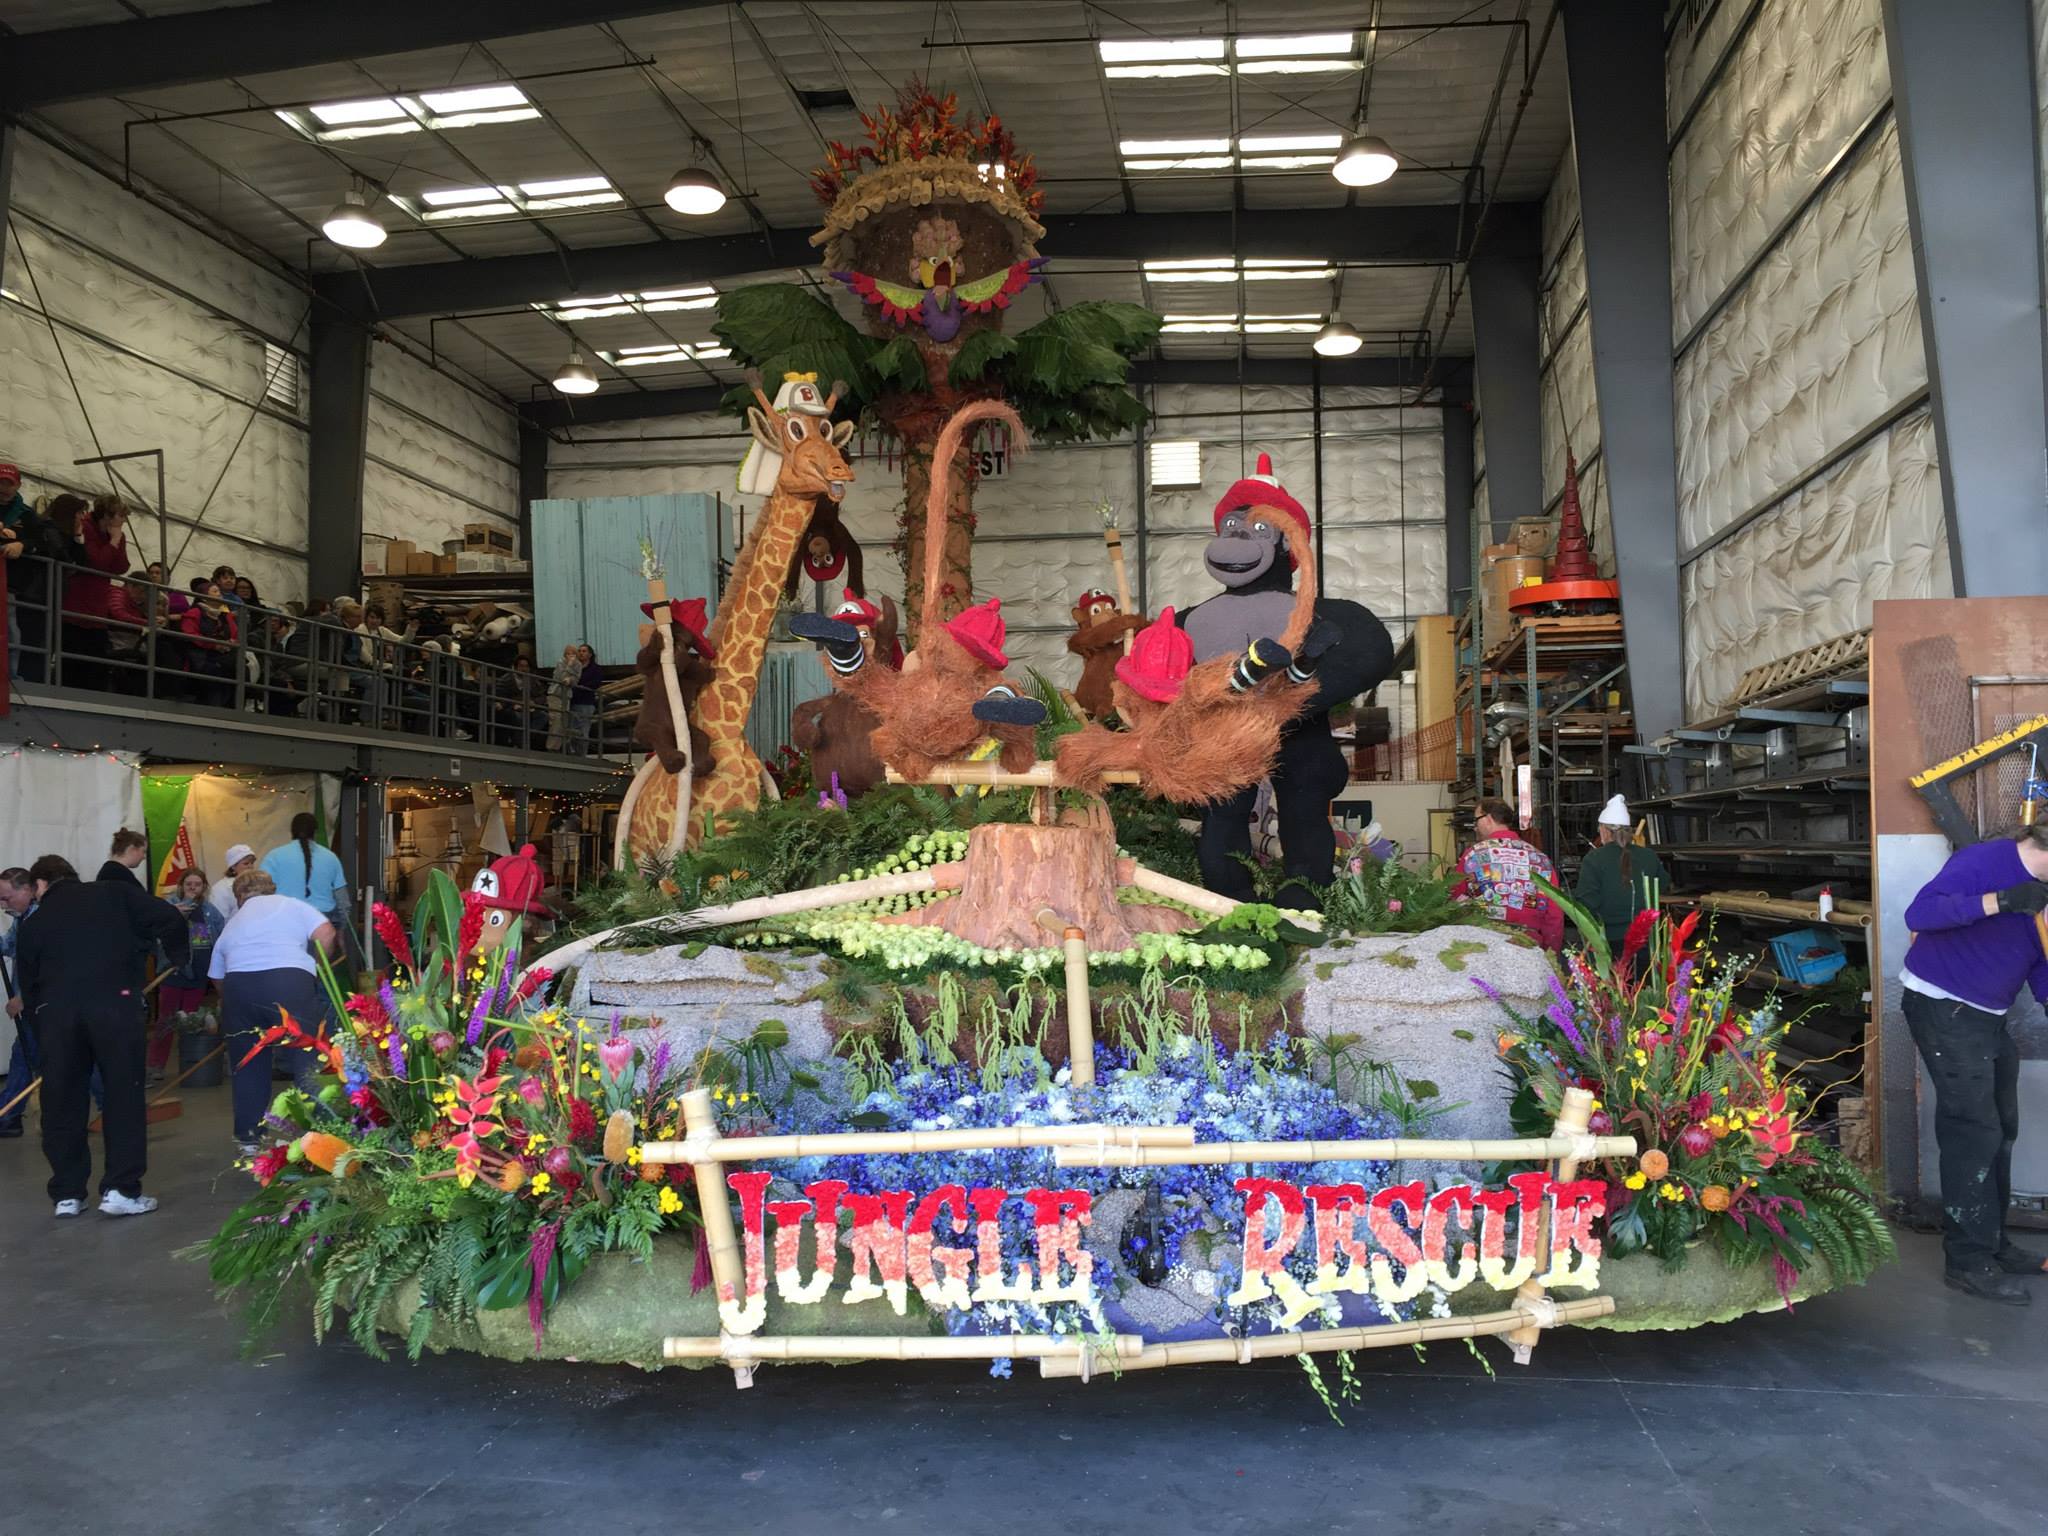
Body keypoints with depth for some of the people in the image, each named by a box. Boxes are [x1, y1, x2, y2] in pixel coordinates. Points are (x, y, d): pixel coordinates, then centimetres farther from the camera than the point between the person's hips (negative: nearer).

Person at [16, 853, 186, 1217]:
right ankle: (120, 1190, 3)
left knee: (61, 1101, 14)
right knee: (124, 1093, 6)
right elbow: (168, 918, 4)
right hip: (114, 1002, -2)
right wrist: (177, 958, 21)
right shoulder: (114, 892, 15)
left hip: (55, 1010, 2)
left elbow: (28, 983, 23)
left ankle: (67, 1194, 20)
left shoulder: (33, 924, 22)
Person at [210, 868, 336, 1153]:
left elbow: (218, 977, 30)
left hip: (238, 986, 3)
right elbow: (326, 934, 4)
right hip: (290, 981, -3)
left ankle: (248, 1137, 25)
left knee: (248, 1066, 19)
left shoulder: (231, 925, 30)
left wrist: (227, 1010, 44)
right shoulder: (290, 905, 19)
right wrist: (317, 967, 19)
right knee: (307, 1061, 3)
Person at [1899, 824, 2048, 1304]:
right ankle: (1967, 1261, -4)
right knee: (1974, 1131, -10)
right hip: (1941, 1007, -9)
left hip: (1990, 1016, 9)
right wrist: (2000, 901, -36)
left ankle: (1990, 1241, 28)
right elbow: (1919, 913, -30)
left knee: (2001, 1130, 15)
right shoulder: (1985, 860, -18)